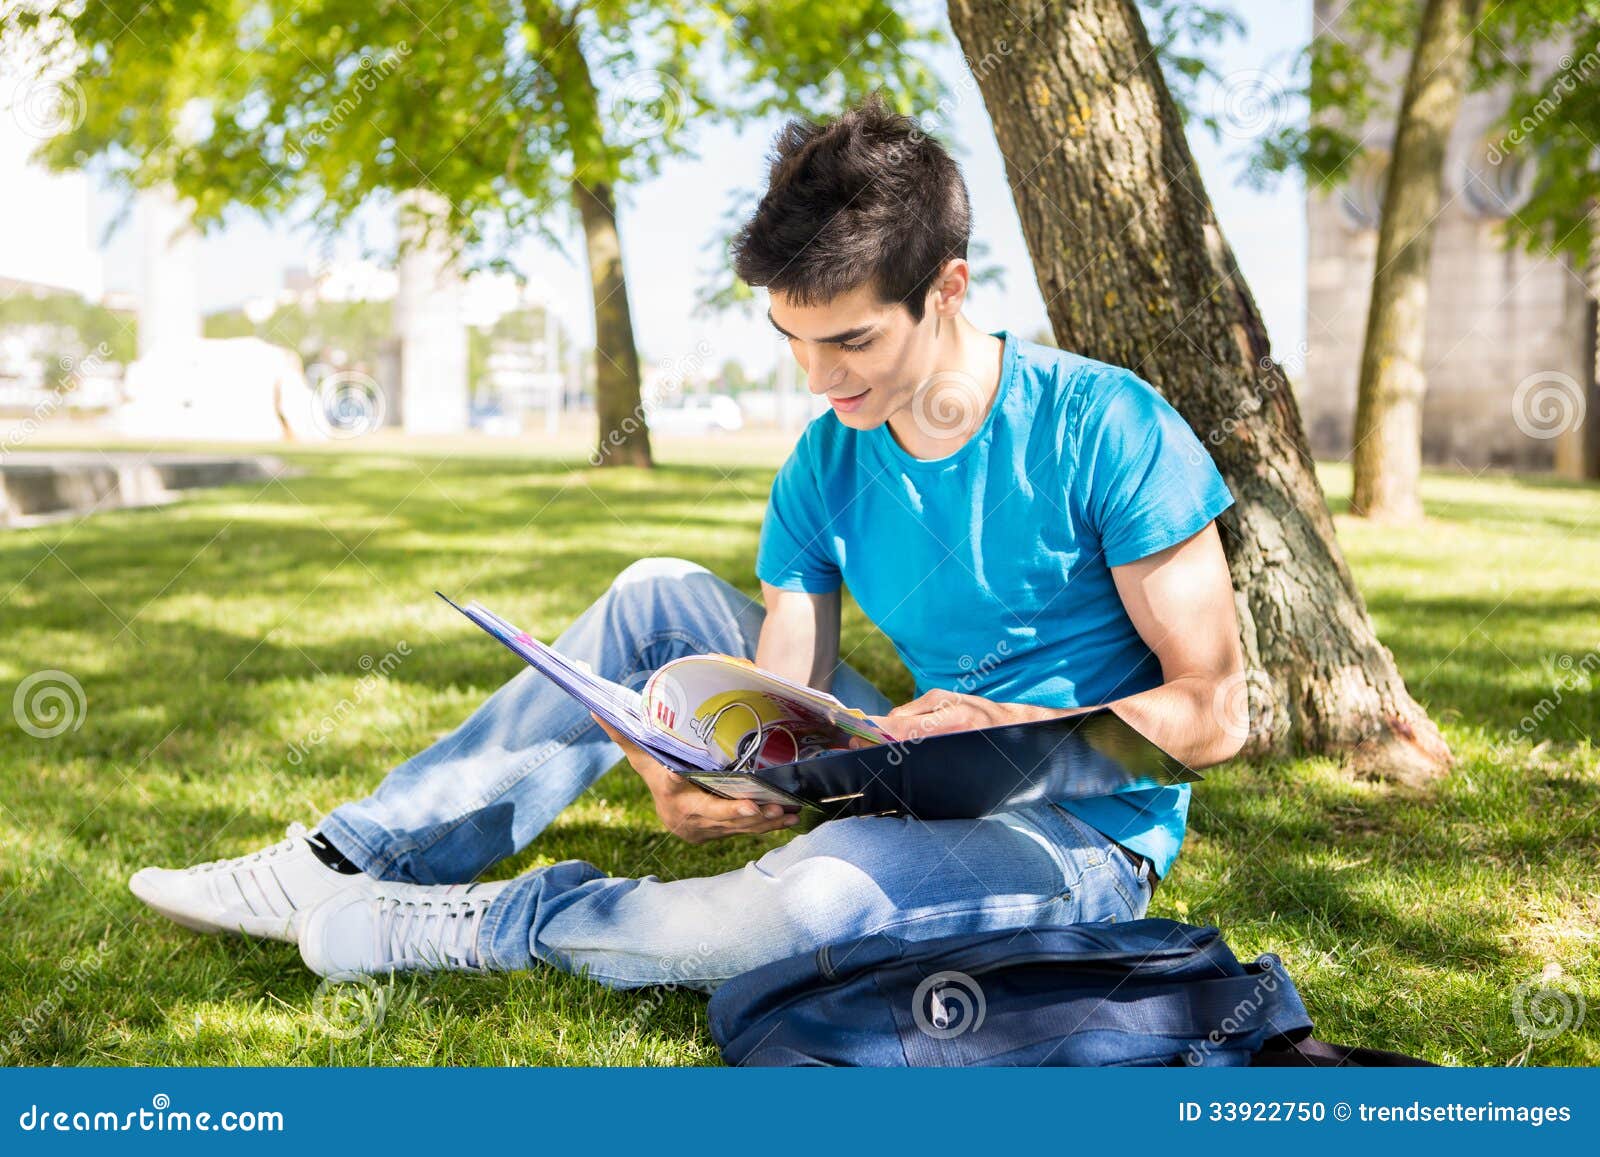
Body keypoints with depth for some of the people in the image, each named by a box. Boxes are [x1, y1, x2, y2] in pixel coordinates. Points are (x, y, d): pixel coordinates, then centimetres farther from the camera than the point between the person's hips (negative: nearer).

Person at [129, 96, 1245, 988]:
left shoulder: (1107, 431, -19)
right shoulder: (823, 471, -2)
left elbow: (1210, 714, -15)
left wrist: (1010, 728, -30)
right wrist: (712, 782, -31)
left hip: (1085, 835, -6)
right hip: (917, 791, 6)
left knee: (811, 893, -39)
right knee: (660, 597, 0)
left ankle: (482, 926, -13)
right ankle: (357, 860, 1)